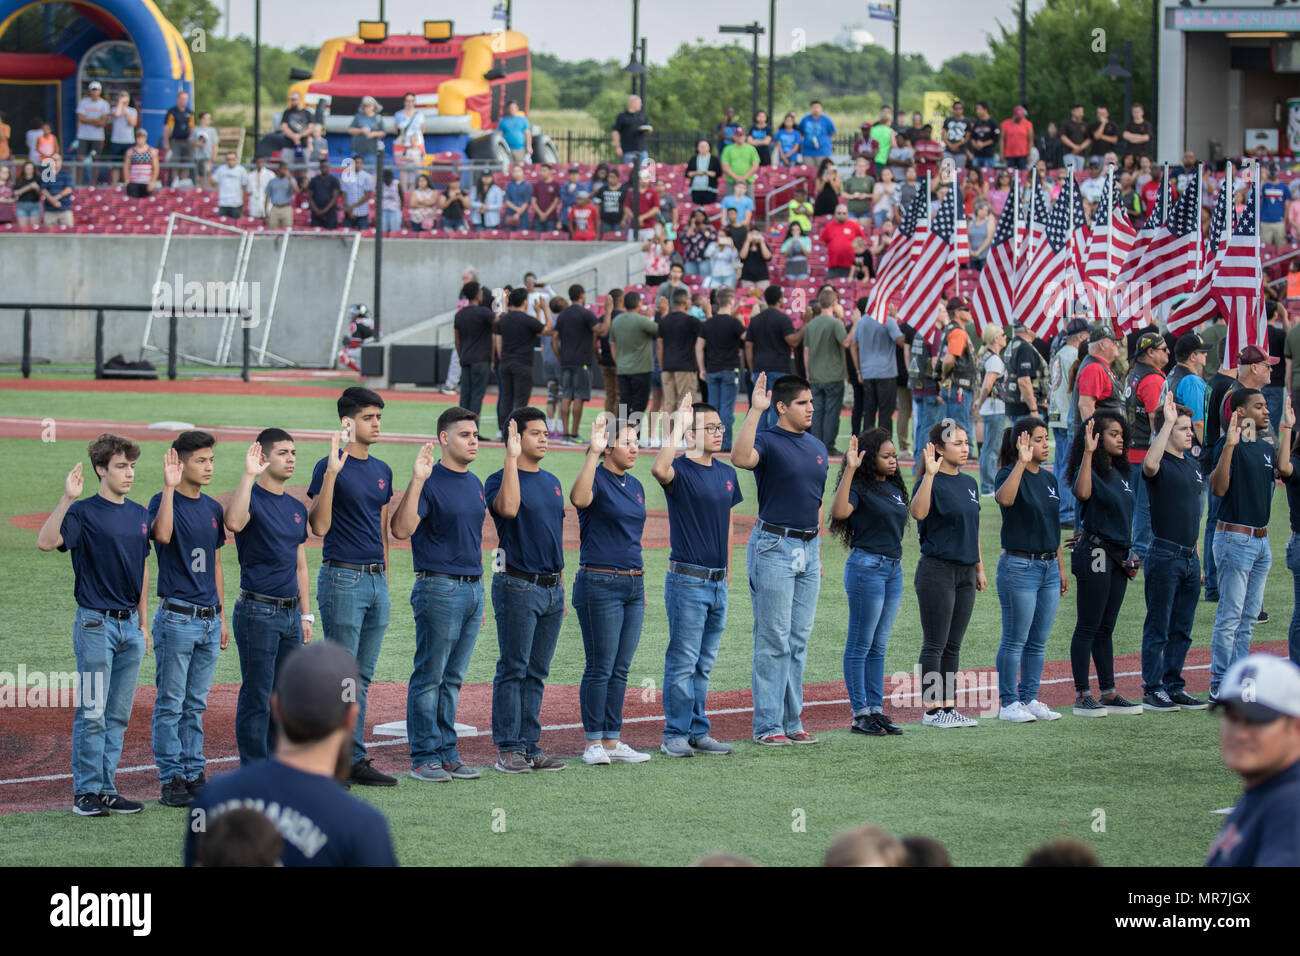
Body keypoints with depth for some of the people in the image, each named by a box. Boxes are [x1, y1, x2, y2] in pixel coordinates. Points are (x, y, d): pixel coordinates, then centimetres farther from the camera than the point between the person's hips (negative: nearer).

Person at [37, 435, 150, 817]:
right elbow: (46, 541, -26)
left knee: (118, 715, 9)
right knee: (92, 713, -5)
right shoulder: (84, 512, -9)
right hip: (96, 623, -6)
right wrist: (67, 498, -33)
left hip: (130, 625, 6)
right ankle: (86, 791, 1)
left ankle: (107, 788, 15)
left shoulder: (140, 515, 11)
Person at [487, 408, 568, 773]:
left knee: (536, 673, 9)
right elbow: (508, 507, -29)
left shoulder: (552, 482, 16)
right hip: (518, 587, -7)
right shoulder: (500, 479, -6)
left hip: (552, 588, 7)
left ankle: (530, 746, 13)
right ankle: (508, 750, -4)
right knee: (513, 670, -5)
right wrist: (512, 457, -26)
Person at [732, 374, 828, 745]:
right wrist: (754, 411, -33)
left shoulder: (817, 447, 14)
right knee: (773, 640, -6)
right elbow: (740, 458, -32)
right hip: (774, 545, -7)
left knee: (799, 640, 10)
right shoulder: (767, 441, -8)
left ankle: (792, 721, 15)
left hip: (808, 548, 7)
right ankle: (767, 725, -3)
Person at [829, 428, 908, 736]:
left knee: (879, 645, 12)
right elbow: (839, 511, -30)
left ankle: (876, 710, 16)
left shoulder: (893, 487, 13)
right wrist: (850, 469, -33)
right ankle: (860, 714, 1)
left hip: (893, 569, 8)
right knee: (860, 644, -2)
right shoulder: (860, 488, -10)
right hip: (866, 567, -8)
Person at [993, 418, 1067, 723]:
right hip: (1019, 565, -7)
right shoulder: (1010, 474, -9)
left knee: (1038, 642, 11)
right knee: (1015, 640, -2)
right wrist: (1022, 462, -34)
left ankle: (1030, 698, 18)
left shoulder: (1048, 478, 13)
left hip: (1048, 566, 7)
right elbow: (1004, 498, -33)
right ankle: (1008, 703, 4)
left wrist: (1061, 569, 18)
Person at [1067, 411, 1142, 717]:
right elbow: (1083, 493, -35)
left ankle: (1109, 694, 15)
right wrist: (1088, 453, -37)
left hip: (1117, 554, 8)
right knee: (1088, 627, -4)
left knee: (1106, 628, 12)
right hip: (1095, 553, -8)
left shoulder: (1120, 474, 14)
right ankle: (1082, 696, -1)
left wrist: (1129, 553, 21)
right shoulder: (1090, 471, -11)